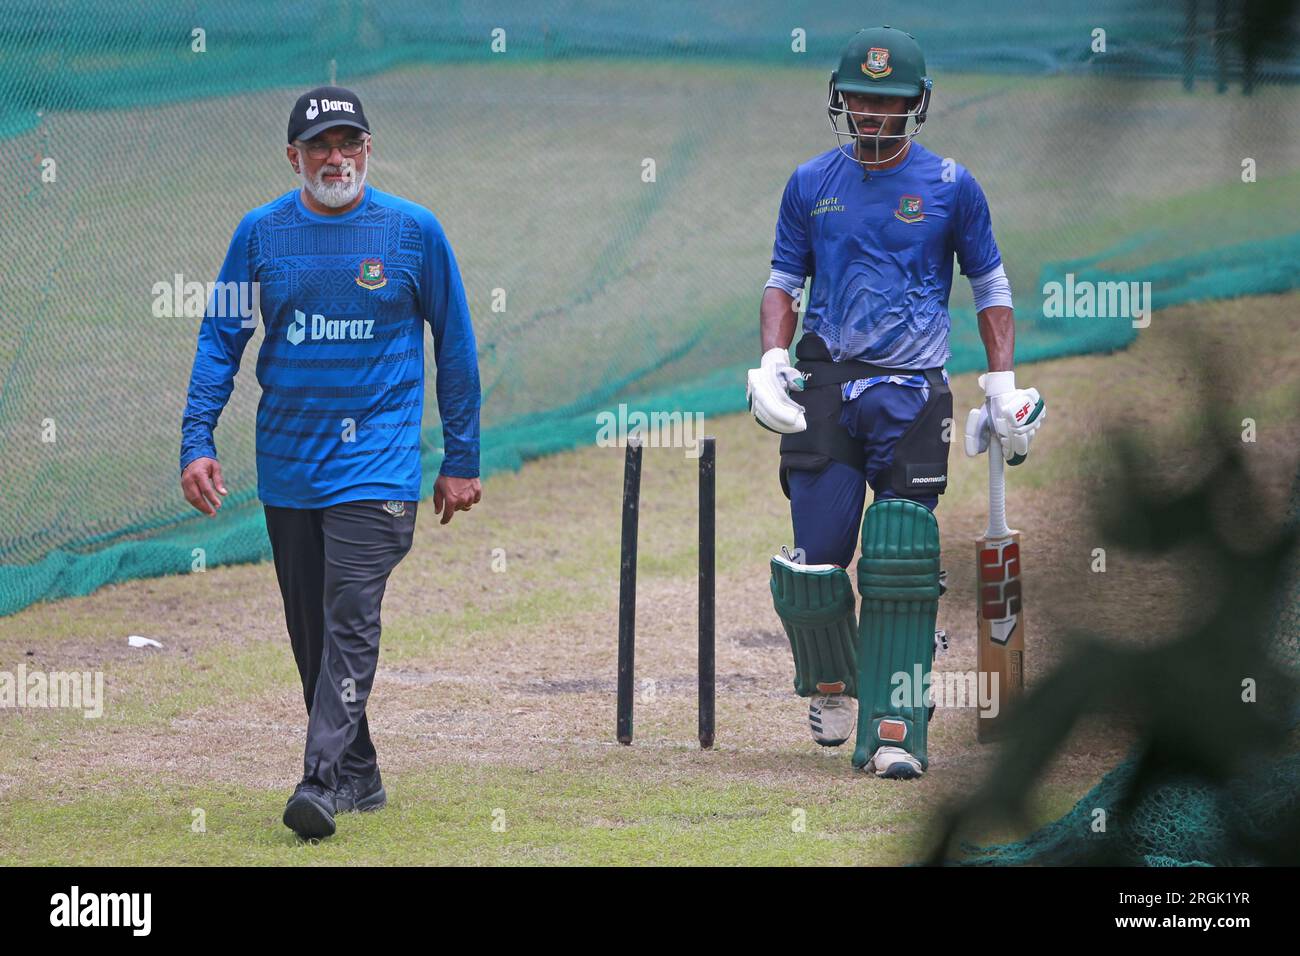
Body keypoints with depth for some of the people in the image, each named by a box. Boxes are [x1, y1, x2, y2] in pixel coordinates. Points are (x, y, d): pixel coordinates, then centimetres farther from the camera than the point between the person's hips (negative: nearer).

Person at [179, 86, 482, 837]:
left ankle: (322, 782, -21)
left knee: (351, 622, -15)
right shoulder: (262, 233, 4)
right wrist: (197, 441, -4)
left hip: (376, 459, -4)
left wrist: (462, 460, 4)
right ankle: (359, 774, 21)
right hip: (286, 461, 4)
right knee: (310, 631, 9)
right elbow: (221, 338, 7)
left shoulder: (414, 231, -1)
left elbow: (455, 344, 5)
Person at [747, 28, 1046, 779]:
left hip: (913, 392, -2)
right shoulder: (811, 184, 10)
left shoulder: (950, 187, 4)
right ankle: (830, 682, 24)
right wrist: (771, 362, 0)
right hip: (825, 385, 2)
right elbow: (784, 282, 16)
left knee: (902, 562, -12)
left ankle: (893, 730, -11)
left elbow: (991, 287, 12)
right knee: (814, 562, -5)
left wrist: (1004, 386, 5)